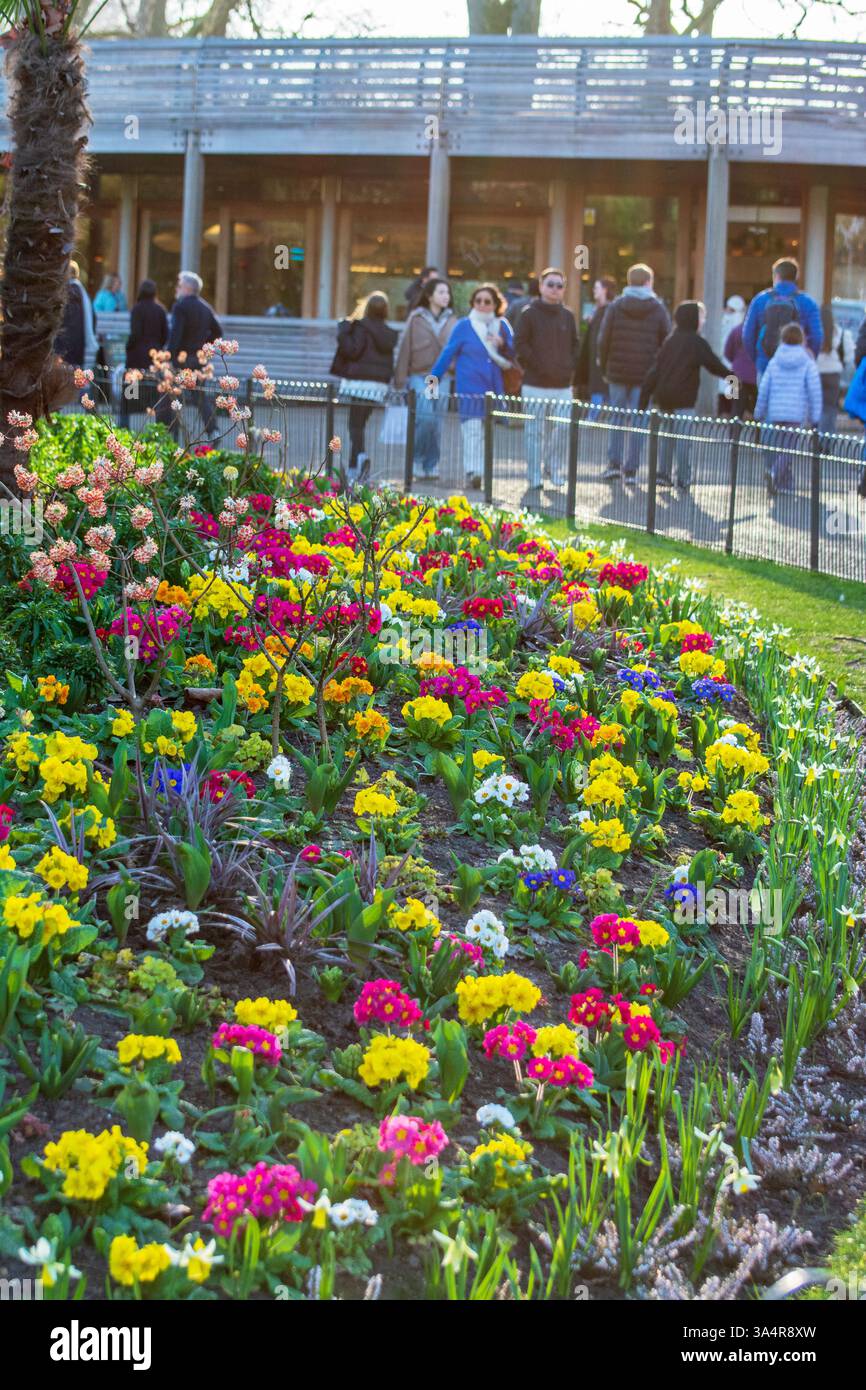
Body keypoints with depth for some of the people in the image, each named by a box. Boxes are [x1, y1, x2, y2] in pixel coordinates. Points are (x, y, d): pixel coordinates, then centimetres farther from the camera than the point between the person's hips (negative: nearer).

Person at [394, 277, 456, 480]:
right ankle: (418, 458, 5)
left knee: (436, 422, 3)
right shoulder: (416, 318, 1)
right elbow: (405, 348, 2)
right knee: (425, 417, -15)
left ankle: (431, 465, 14)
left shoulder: (452, 320, 7)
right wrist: (400, 379, -1)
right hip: (419, 375, -3)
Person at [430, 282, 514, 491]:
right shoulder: (464, 326, 2)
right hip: (469, 389, -3)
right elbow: (447, 354, 3)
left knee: (486, 432, 3)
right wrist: (433, 380, -2)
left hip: (493, 389, 3)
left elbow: (511, 358, 10)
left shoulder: (502, 327, 10)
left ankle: (477, 473, 8)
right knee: (472, 430, -14)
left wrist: (502, 345, -10)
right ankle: (472, 471, -19)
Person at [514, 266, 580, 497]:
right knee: (536, 432, -1)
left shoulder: (567, 316, 13)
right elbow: (520, 345, -5)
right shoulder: (530, 314, -2)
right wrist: (537, 366, -12)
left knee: (562, 431, 1)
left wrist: (569, 367, 3)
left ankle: (556, 473, 14)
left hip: (563, 385, 4)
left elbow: (575, 345, 19)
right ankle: (534, 480, 5)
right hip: (536, 384, -4)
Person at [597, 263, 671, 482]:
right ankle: (631, 469, 2)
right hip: (646, 374, -1)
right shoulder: (659, 310, 0)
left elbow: (604, 341, 0)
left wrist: (604, 369, 9)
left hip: (618, 373, 1)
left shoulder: (616, 307, 1)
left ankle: (614, 462, 3)